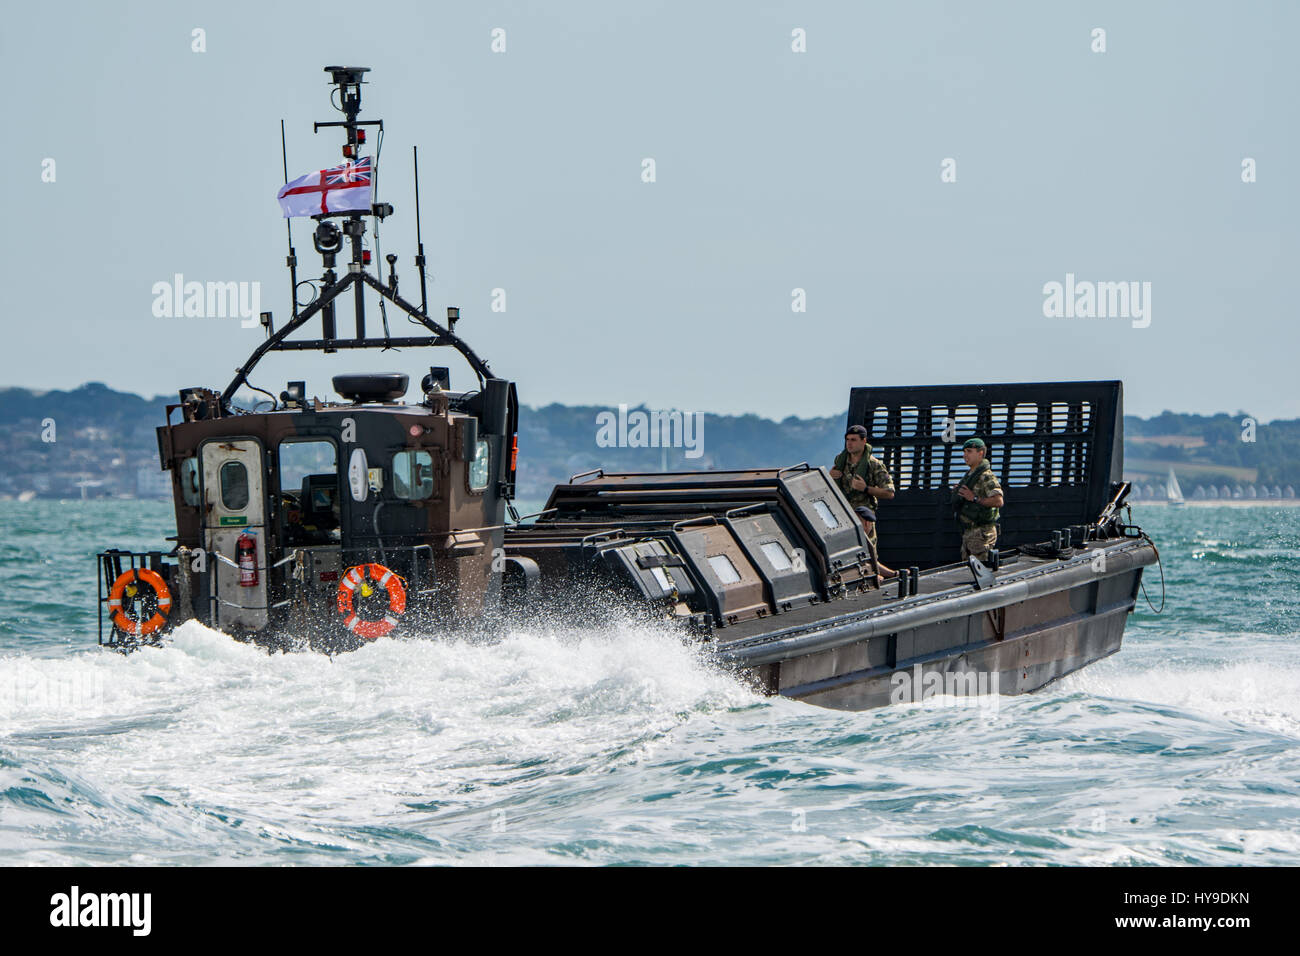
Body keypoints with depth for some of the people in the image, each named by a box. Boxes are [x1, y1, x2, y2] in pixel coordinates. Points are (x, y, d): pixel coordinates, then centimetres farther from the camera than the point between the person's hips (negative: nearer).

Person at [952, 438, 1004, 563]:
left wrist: (974, 499, -22)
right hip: (968, 532, 10)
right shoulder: (970, 475, 17)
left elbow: (999, 501, -25)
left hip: (982, 533, -10)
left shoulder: (986, 476, -14)